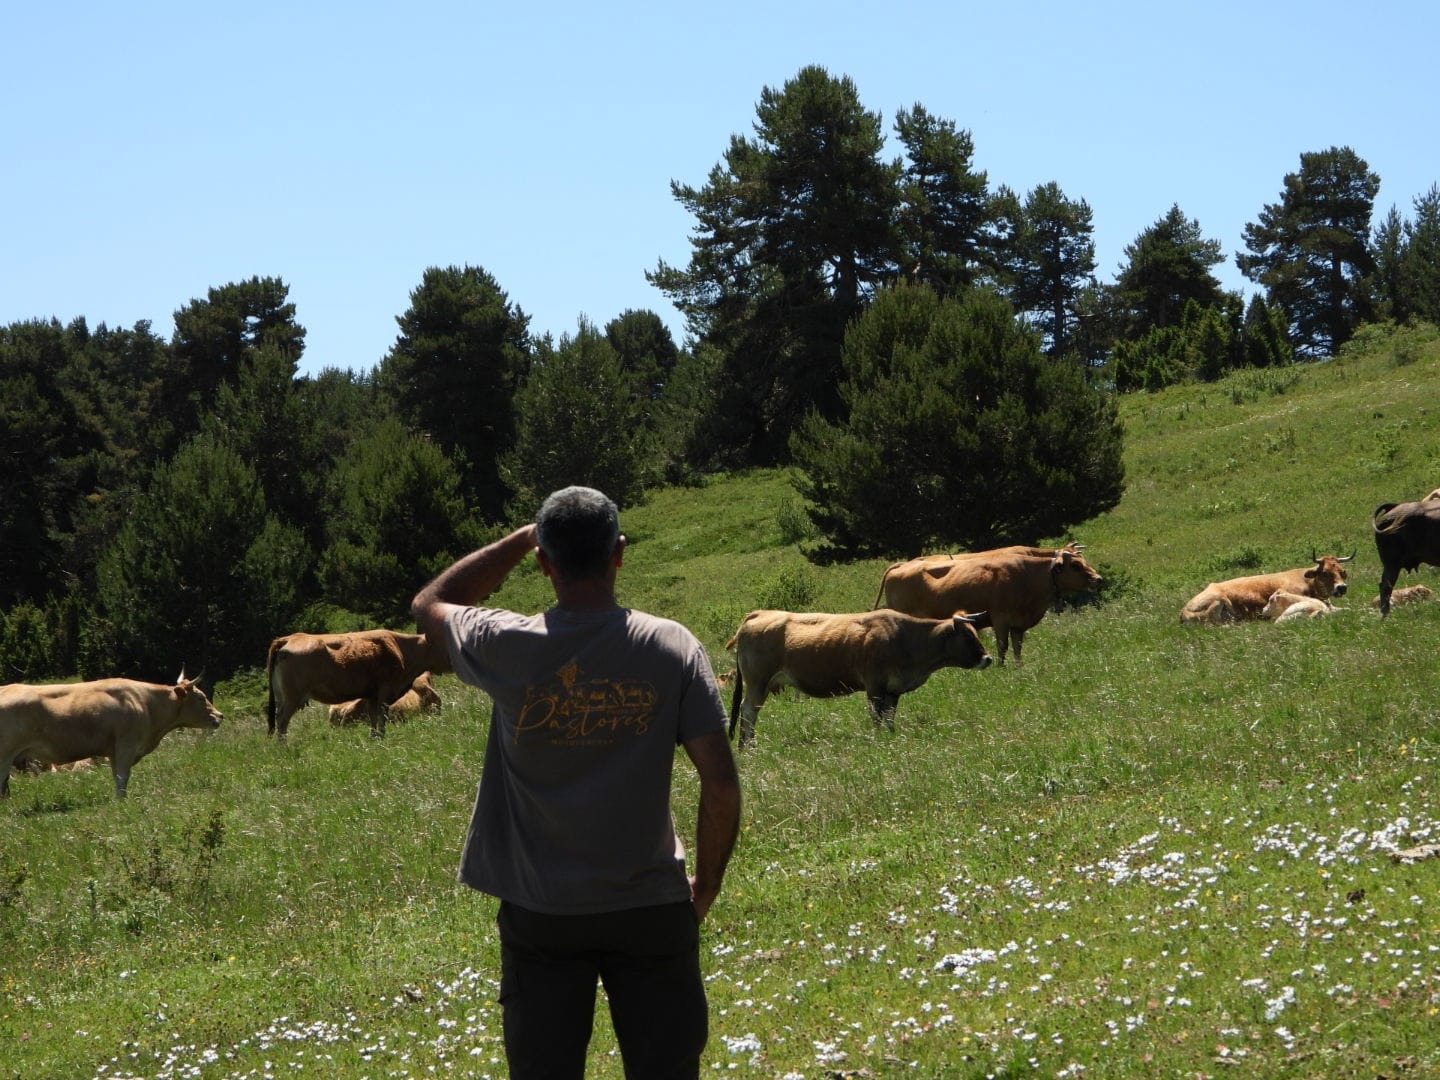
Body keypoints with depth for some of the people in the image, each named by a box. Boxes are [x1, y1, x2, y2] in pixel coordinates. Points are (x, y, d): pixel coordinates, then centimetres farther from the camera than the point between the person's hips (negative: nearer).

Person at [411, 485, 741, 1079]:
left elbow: (428, 604, 14)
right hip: (650, 907, 0)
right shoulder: (673, 648, -9)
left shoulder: (508, 649, -9)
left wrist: (519, 539, 15)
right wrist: (708, 880, 4)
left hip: (540, 912, 0)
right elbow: (721, 782, -10)